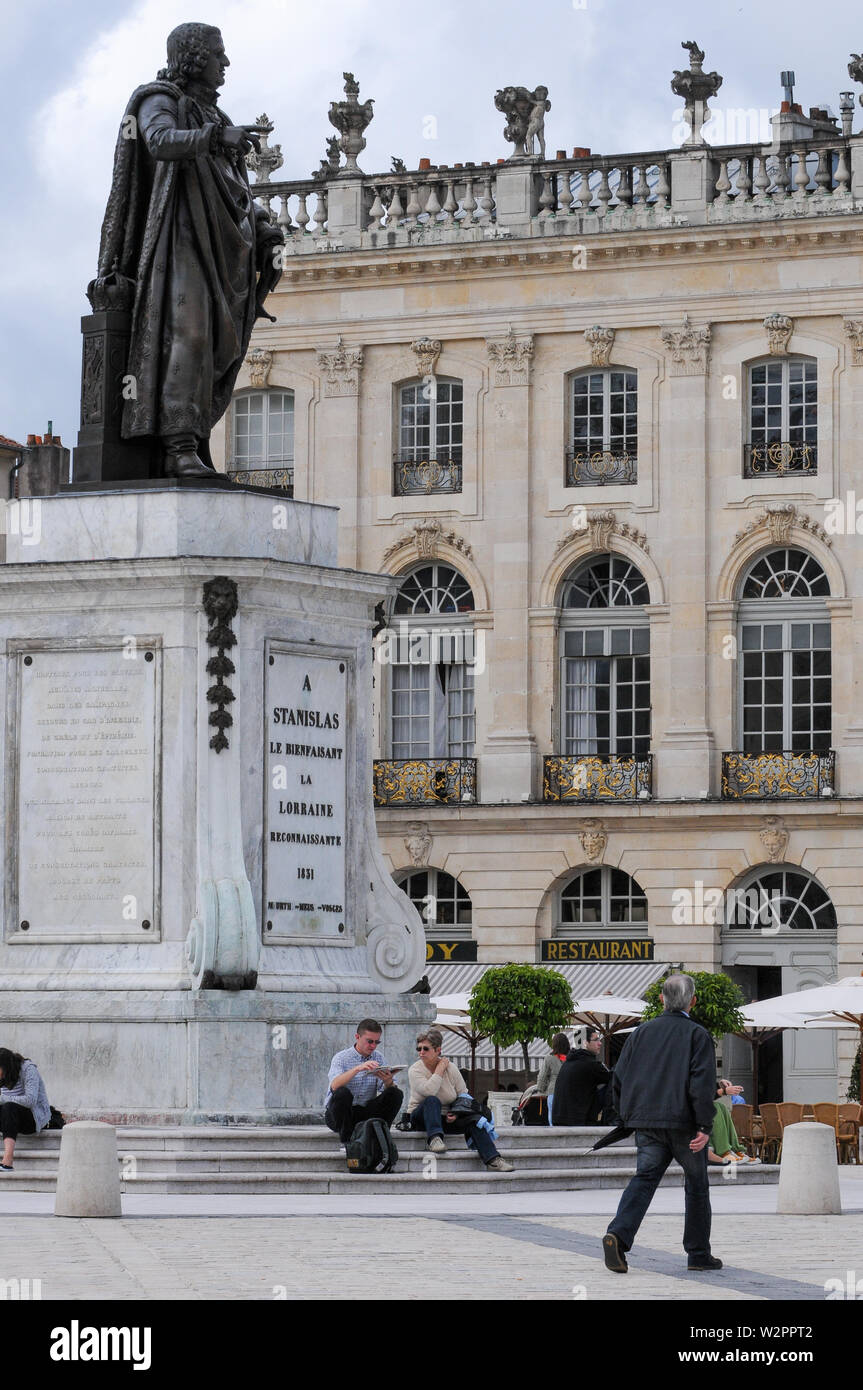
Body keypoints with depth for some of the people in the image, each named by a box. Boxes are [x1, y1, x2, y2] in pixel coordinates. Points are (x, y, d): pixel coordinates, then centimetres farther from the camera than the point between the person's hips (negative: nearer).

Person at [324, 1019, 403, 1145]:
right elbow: (334, 1085, -27)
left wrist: (389, 1081, -26)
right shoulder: (341, 1058, -7)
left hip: (365, 1113, 3)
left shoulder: (377, 1058, 7)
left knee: (396, 1094, -15)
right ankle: (347, 1141, -20)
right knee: (342, 1092, -35)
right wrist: (357, 1069, -39)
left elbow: (389, 1091, -2)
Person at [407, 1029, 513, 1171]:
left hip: (446, 1118, 3)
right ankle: (434, 1138, -46)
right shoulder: (415, 1070, -8)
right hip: (422, 1117, -3)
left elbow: (464, 1096, 7)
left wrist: (456, 1113, -11)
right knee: (432, 1100, -34)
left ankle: (492, 1159, -27)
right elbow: (428, 1091, -26)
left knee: (474, 1119, -21)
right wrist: (439, 1070, -16)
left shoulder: (451, 1068, 2)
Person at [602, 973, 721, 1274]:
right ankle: (698, 1254, 16)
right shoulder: (697, 1035, -3)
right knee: (696, 1185, 11)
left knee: (644, 1178, -2)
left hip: (646, 1121, 3)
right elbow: (702, 1083, -13)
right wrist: (705, 1127, -15)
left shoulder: (642, 1032, 10)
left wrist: (628, 1115, 22)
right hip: (683, 1123, -3)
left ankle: (618, 1235, -26)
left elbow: (619, 1078, 11)